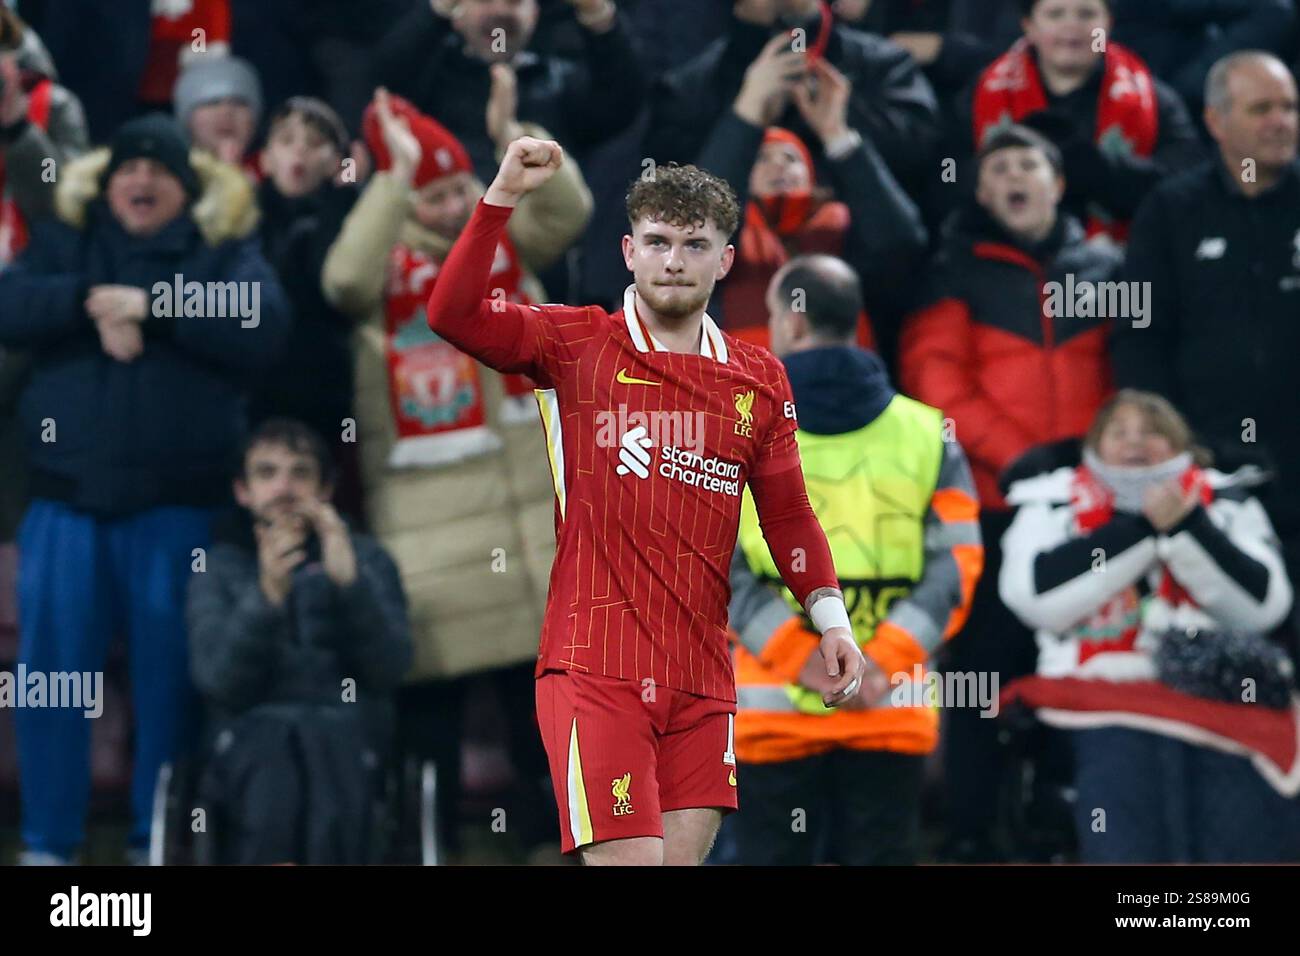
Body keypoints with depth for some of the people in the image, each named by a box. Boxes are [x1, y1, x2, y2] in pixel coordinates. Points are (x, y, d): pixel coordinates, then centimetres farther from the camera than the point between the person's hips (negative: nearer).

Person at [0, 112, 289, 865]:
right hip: (67, 495, 2)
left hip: (177, 504, -1)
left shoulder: (227, 252, 8)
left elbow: (263, 326, -9)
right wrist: (91, 300, -17)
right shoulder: (64, 244, 14)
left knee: (169, 675, 2)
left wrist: (151, 308, -14)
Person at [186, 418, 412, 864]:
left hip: (346, 729, 0)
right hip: (252, 730, 0)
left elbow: (388, 669, 1)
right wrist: (267, 597, -16)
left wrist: (349, 581, -14)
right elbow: (217, 680, -1)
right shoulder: (220, 567, 17)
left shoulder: (364, 557, 19)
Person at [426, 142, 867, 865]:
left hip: (702, 680, 4)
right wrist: (503, 195, -19)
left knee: (684, 855, 3)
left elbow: (788, 513, 19)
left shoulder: (760, 380, 12)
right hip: (595, 666, -4)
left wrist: (831, 620, 10)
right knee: (630, 859, -14)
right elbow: (453, 314, -12)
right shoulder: (576, 345, 1)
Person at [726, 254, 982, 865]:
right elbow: (957, 565, -2)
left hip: (773, 706, -1)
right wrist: (884, 660, -9)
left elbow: (719, 568, -7)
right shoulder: (927, 434, 7)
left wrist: (805, 659, -11)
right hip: (893, 717, 1)